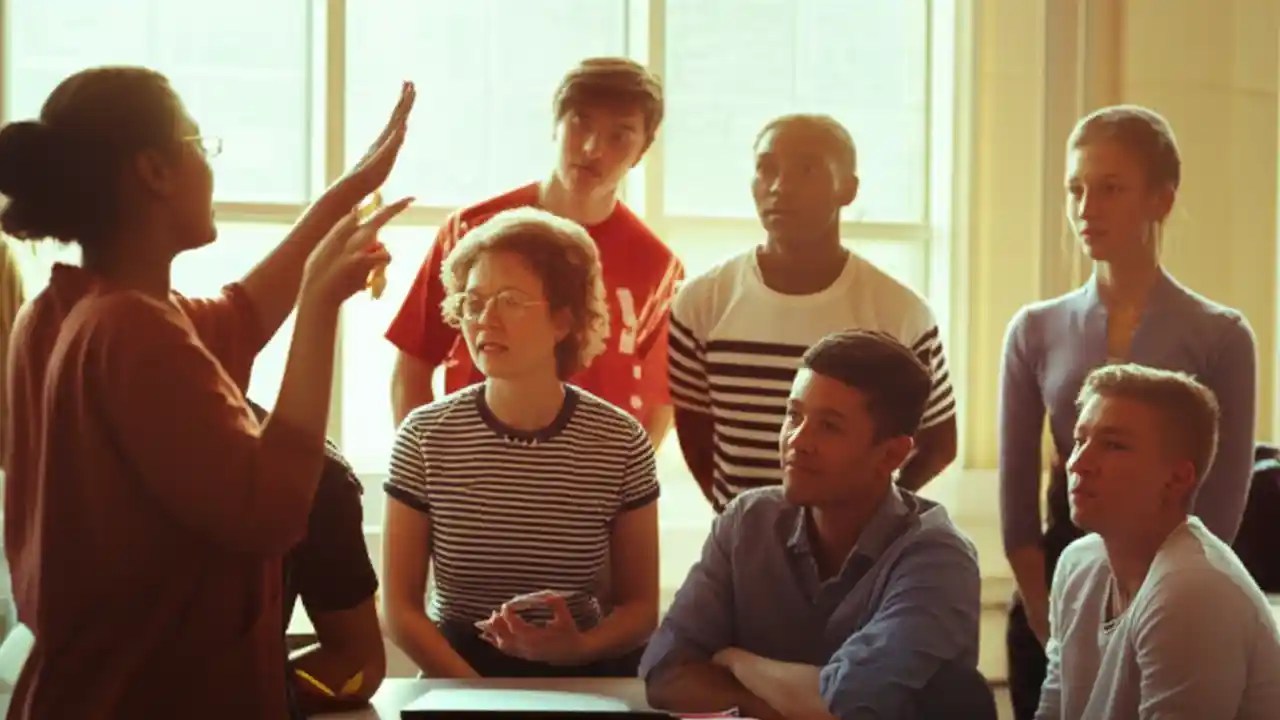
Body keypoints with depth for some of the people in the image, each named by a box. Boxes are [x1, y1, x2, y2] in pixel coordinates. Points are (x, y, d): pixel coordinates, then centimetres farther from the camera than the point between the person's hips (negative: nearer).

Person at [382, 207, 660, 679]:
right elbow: (400, 608, -2)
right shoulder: (425, 438, -4)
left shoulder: (621, 443, -4)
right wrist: (479, 692, -15)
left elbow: (641, 606, 2)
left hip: (584, 677, 0)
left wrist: (579, 648, -18)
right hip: (456, 675, 0)